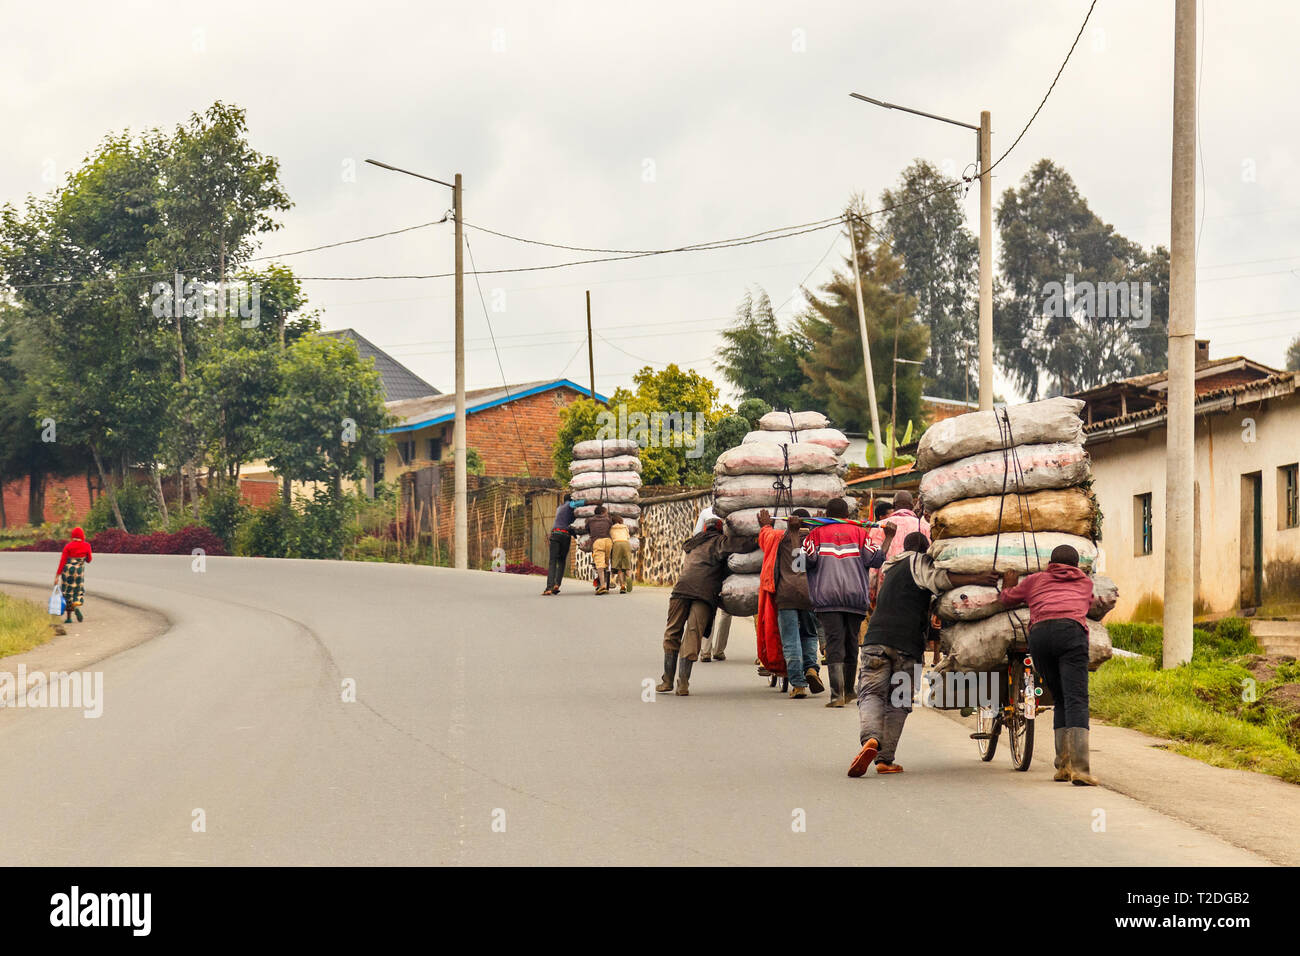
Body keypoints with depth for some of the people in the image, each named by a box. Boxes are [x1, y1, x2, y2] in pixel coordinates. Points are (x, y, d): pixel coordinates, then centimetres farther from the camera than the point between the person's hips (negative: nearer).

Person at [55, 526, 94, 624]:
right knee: (78, 592, 16)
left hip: (67, 569, 0)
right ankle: (76, 607, -13)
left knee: (68, 593, 10)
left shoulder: (68, 546, -4)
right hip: (79, 571, 0)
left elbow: (62, 561, -7)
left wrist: (58, 575, -5)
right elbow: (89, 560, 10)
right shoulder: (86, 546, -2)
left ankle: (68, 617, 3)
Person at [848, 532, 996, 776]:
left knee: (871, 693, -2)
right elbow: (936, 579, -10)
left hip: (877, 637, 4)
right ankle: (885, 758, -2)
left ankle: (870, 740, -31)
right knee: (897, 703, 5)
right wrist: (975, 579, -14)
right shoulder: (918, 562, 7)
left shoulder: (890, 567, 27)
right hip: (907, 643, -4)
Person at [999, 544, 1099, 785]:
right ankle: (1079, 768, -26)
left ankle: (1063, 764, 7)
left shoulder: (1036, 580, 32)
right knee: (1076, 701, -11)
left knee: (1060, 700, 17)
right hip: (1071, 633, -2)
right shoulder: (1085, 582, 33)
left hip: (1039, 633, 2)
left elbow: (1008, 598, 46)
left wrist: (1009, 585, 68)